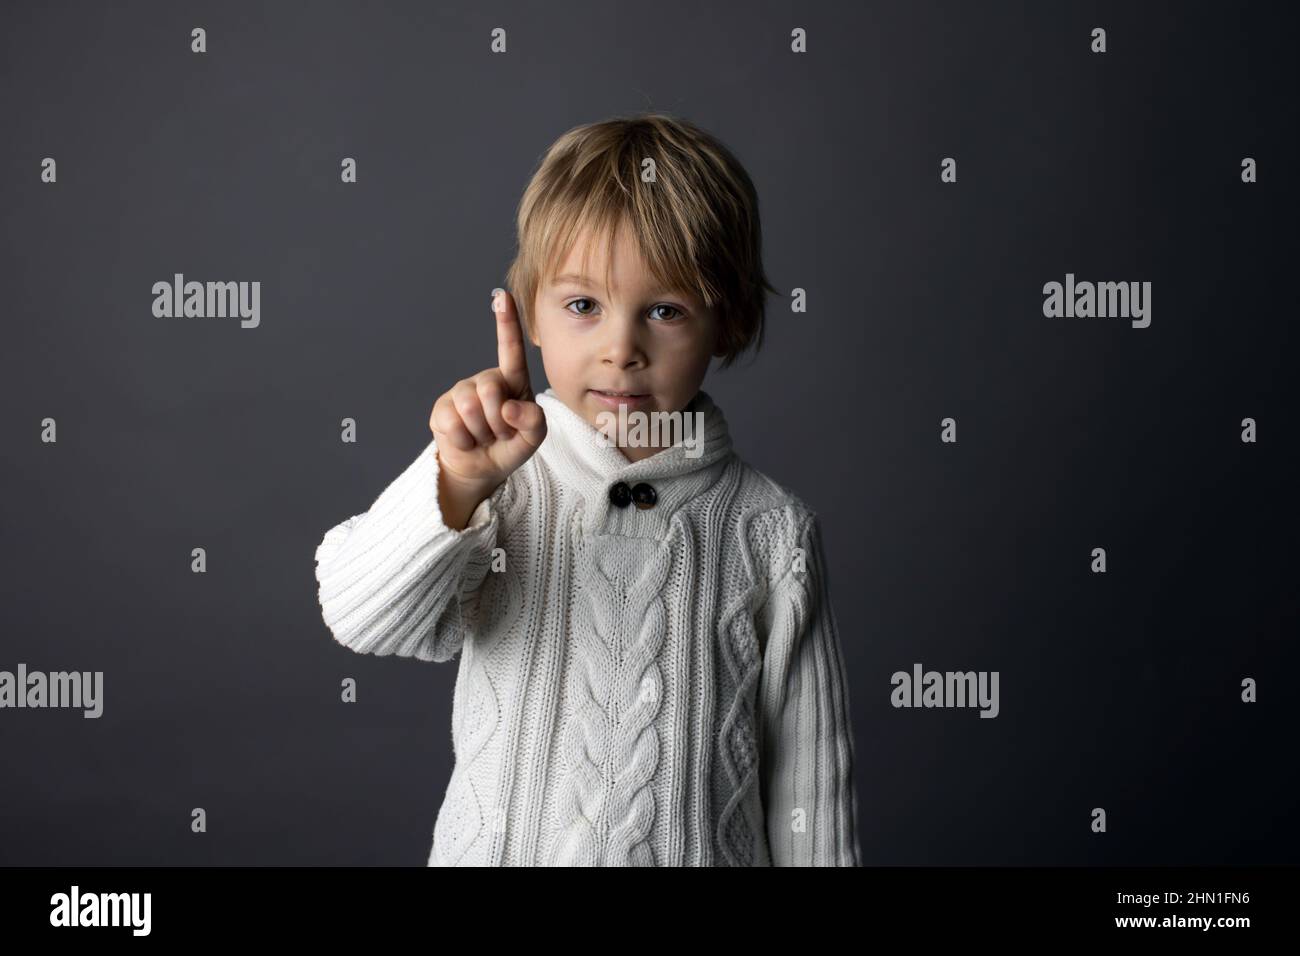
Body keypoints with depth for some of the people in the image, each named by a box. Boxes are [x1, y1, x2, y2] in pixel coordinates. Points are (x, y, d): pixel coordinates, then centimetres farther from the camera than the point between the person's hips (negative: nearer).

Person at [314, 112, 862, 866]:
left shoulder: (773, 535, -10)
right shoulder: (497, 484, -10)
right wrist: (458, 484, -37)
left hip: (707, 847, 0)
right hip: (499, 845, 0)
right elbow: (362, 621, -24)